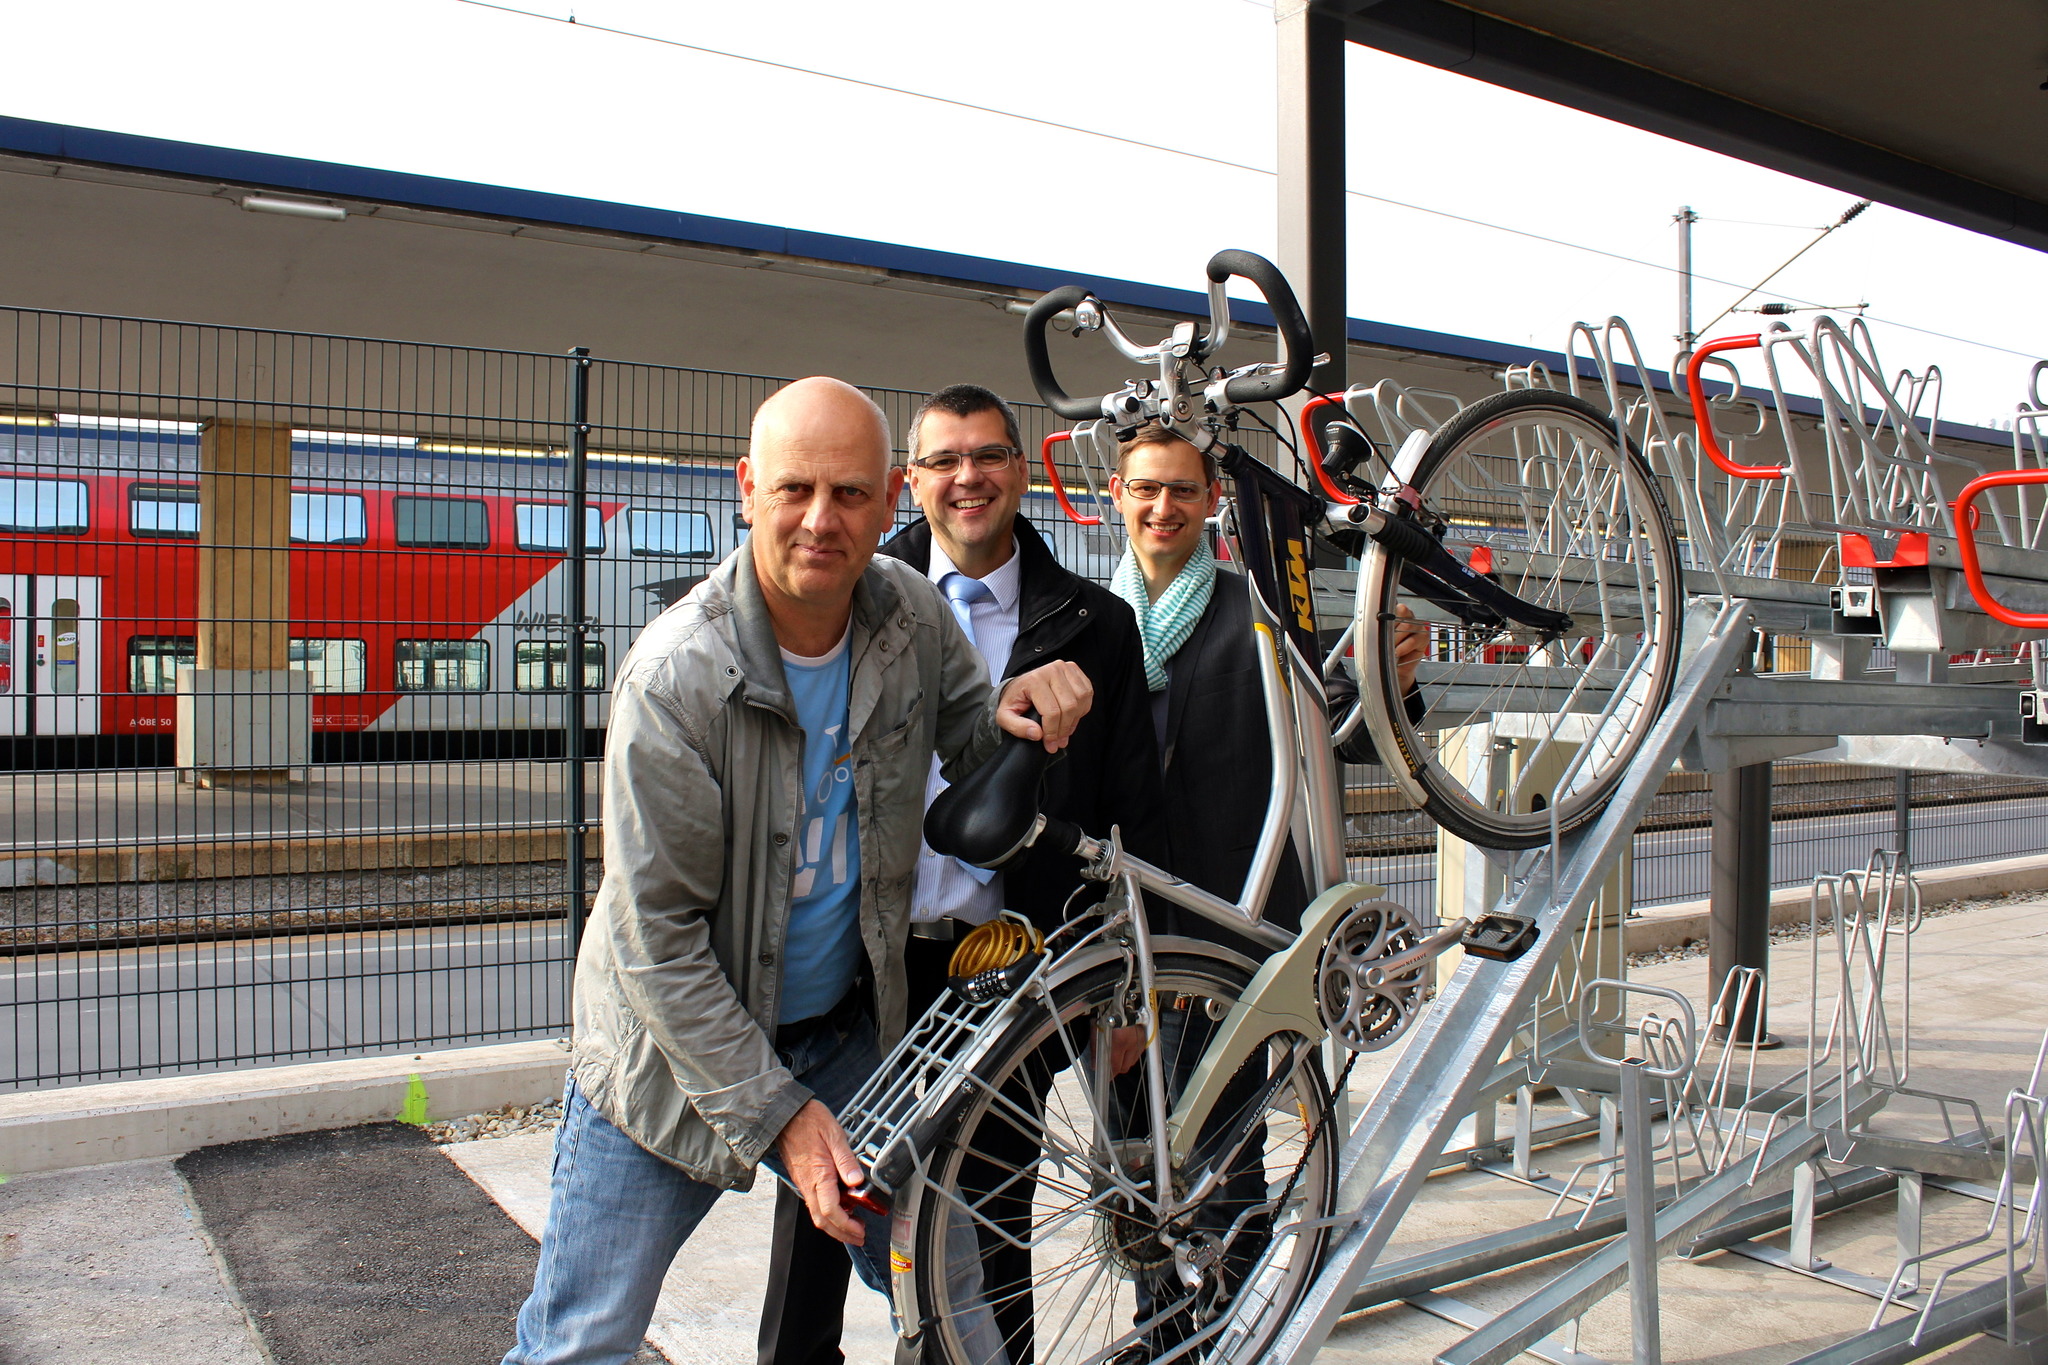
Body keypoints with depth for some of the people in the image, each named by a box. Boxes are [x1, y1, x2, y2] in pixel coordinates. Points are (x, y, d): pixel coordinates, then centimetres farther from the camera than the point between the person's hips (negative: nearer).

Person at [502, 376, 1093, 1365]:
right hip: (679, 1047, -4)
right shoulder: (675, 675, -25)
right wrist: (776, 1112, -21)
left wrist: (1016, 708, -15)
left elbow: (968, 745, 10)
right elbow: (657, 936, -21)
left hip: (849, 1035, 4)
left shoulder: (910, 614, -9)